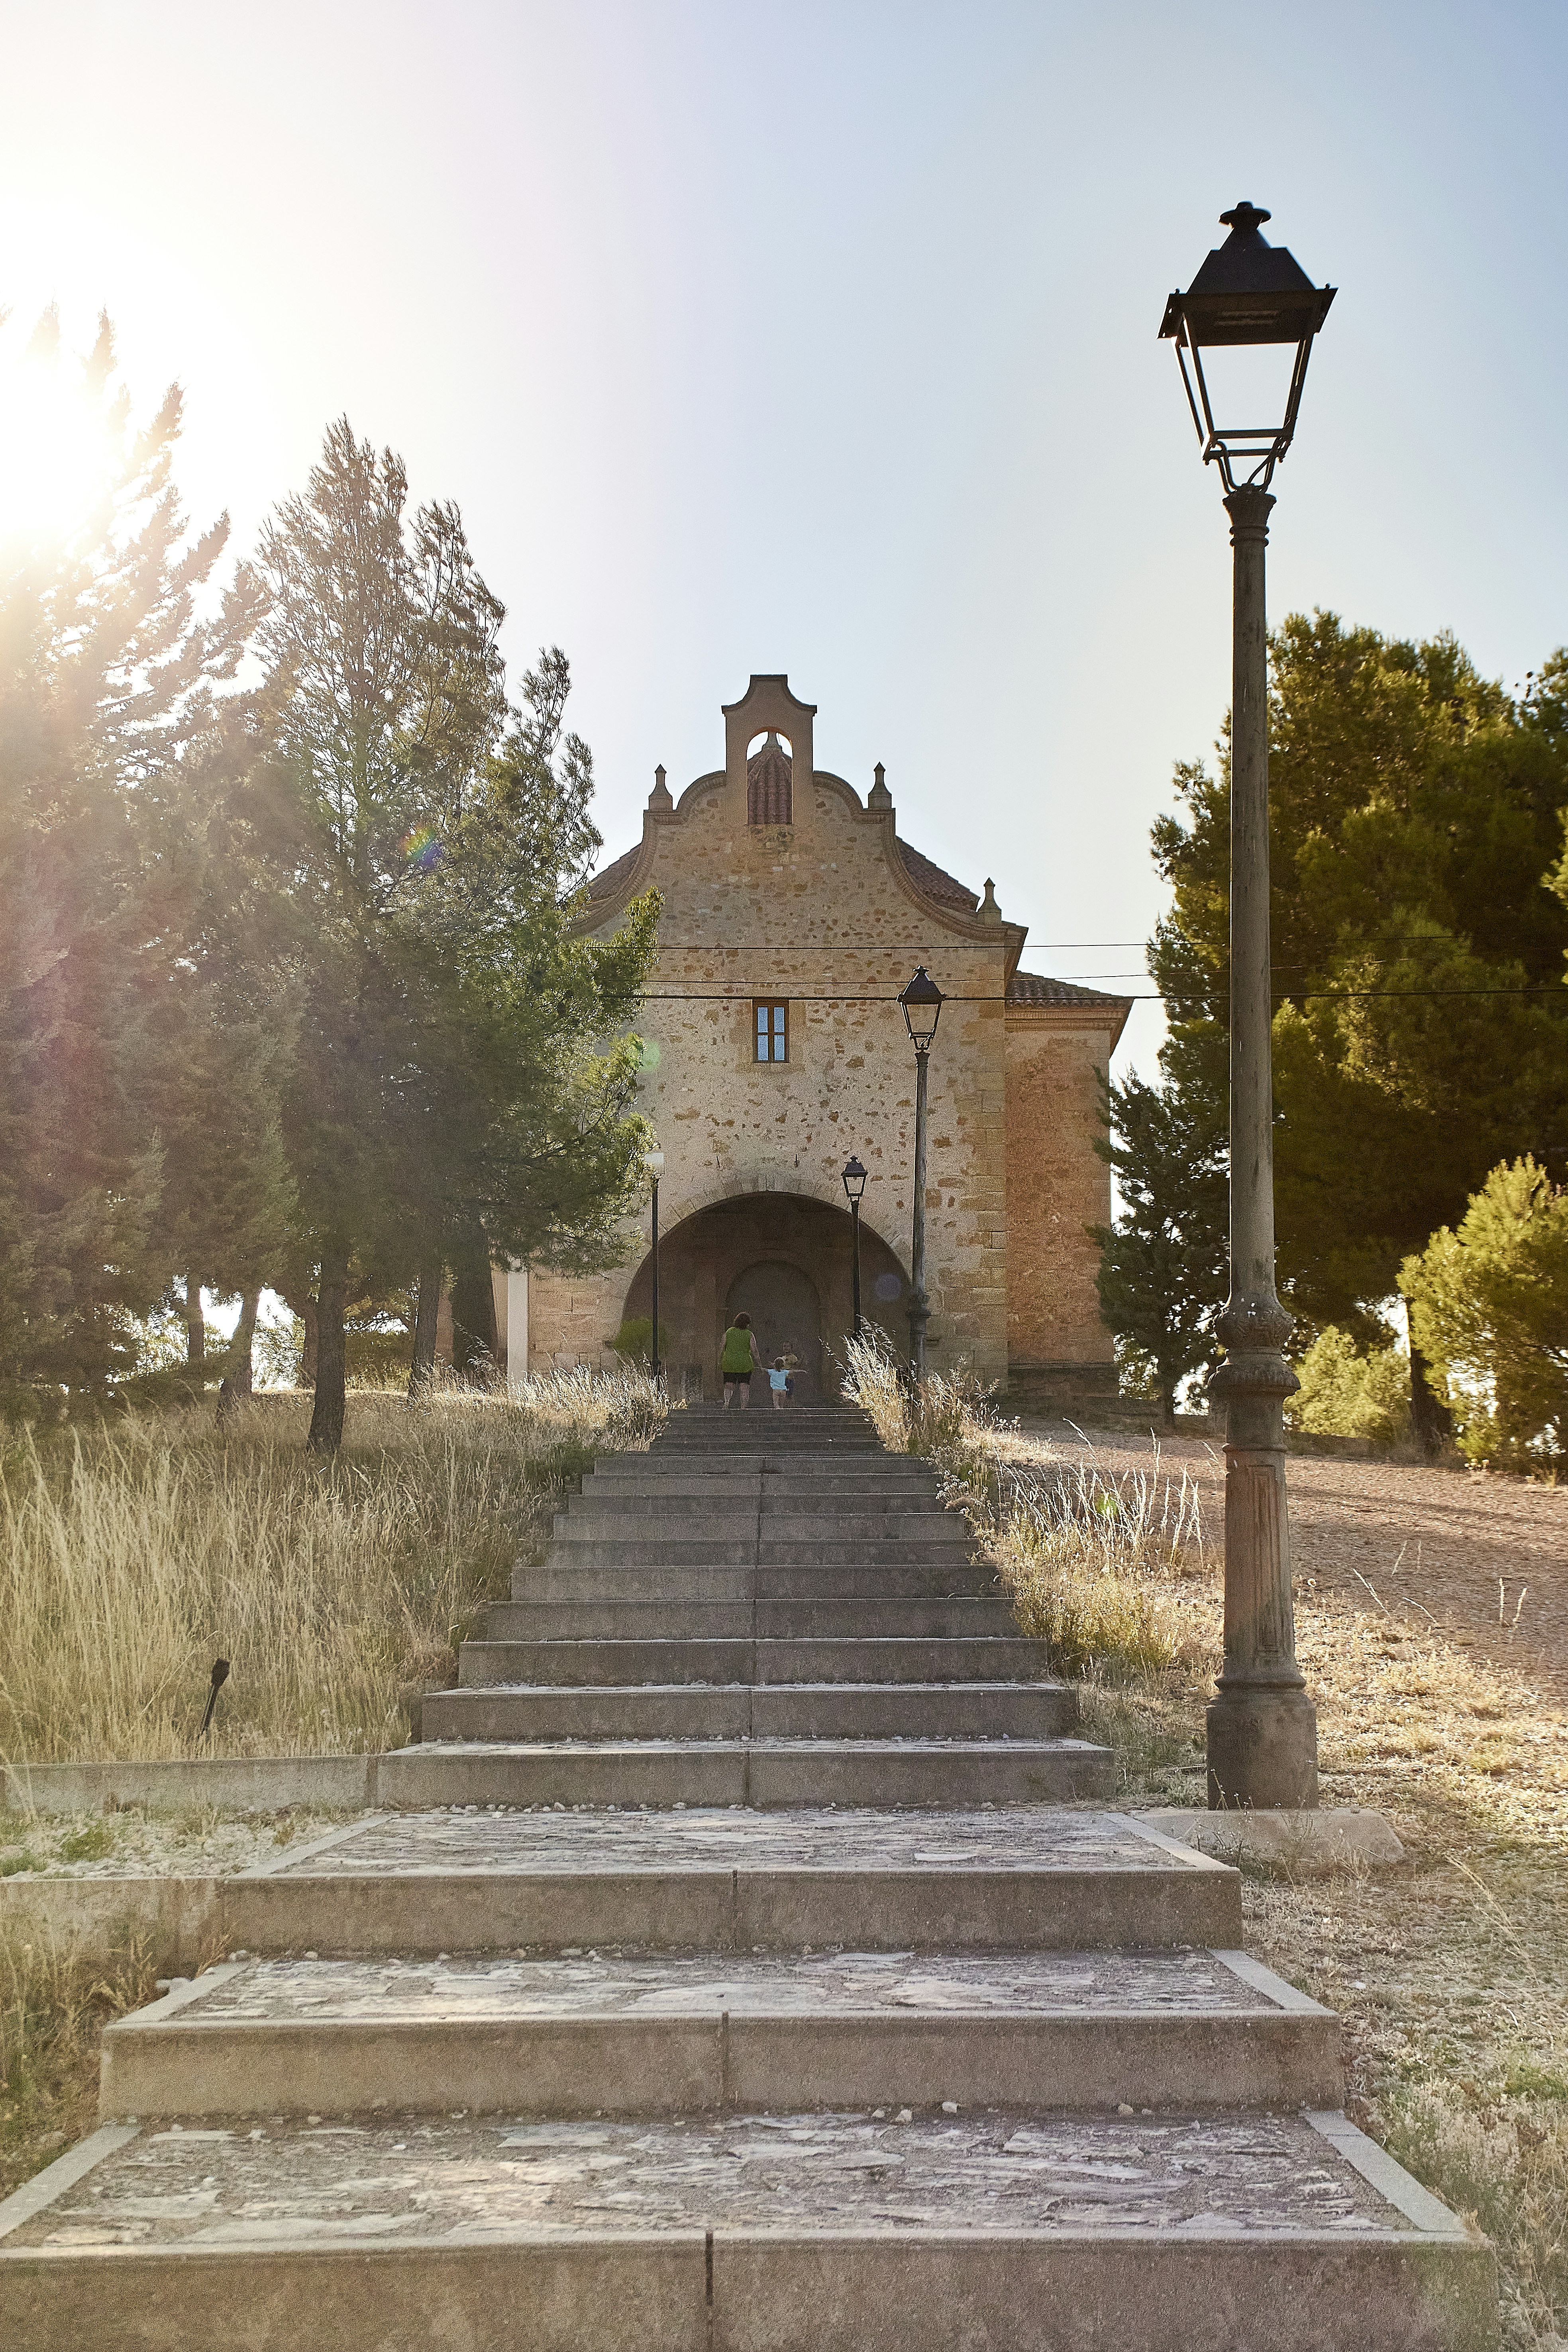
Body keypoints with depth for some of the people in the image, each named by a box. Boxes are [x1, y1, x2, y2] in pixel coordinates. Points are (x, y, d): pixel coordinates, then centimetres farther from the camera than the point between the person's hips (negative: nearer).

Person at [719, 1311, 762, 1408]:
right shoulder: (749, 1335, -4)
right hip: (745, 1365, -2)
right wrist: (759, 1365, 2)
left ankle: (727, 1401, -18)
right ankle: (743, 1408, -1)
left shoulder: (729, 1332, 3)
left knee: (729, 1386, 8)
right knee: (744, 1388, 5)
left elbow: (722, 1348, 3)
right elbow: (754, 1352, -5)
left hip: (729, 1364, 2)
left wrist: (720, 1363, 11)